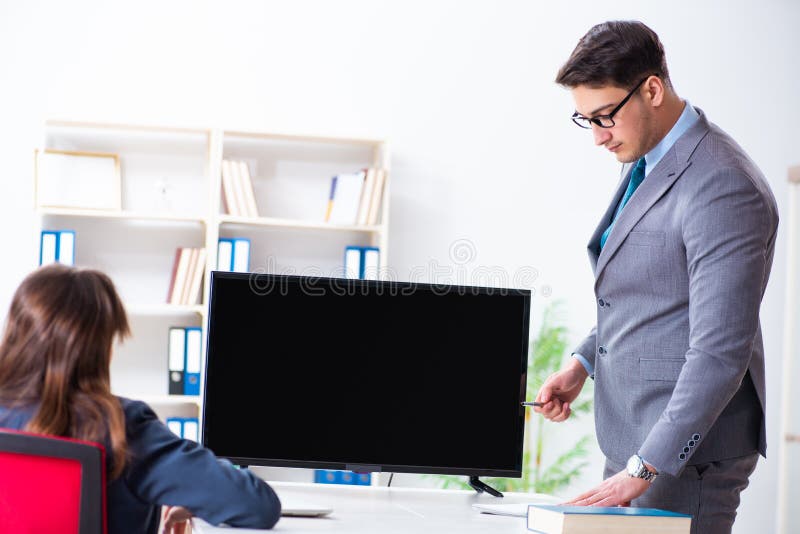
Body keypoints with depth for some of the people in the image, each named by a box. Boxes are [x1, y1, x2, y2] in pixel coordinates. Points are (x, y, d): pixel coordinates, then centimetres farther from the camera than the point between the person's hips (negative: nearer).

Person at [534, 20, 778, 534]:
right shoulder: (647, 161, 10)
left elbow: (720, 354, -24)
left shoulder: (724, 187, -21)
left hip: (687, 456, -9)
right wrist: (584, 362, 9)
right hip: (631, 442, 9)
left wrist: (642, 469, -24)